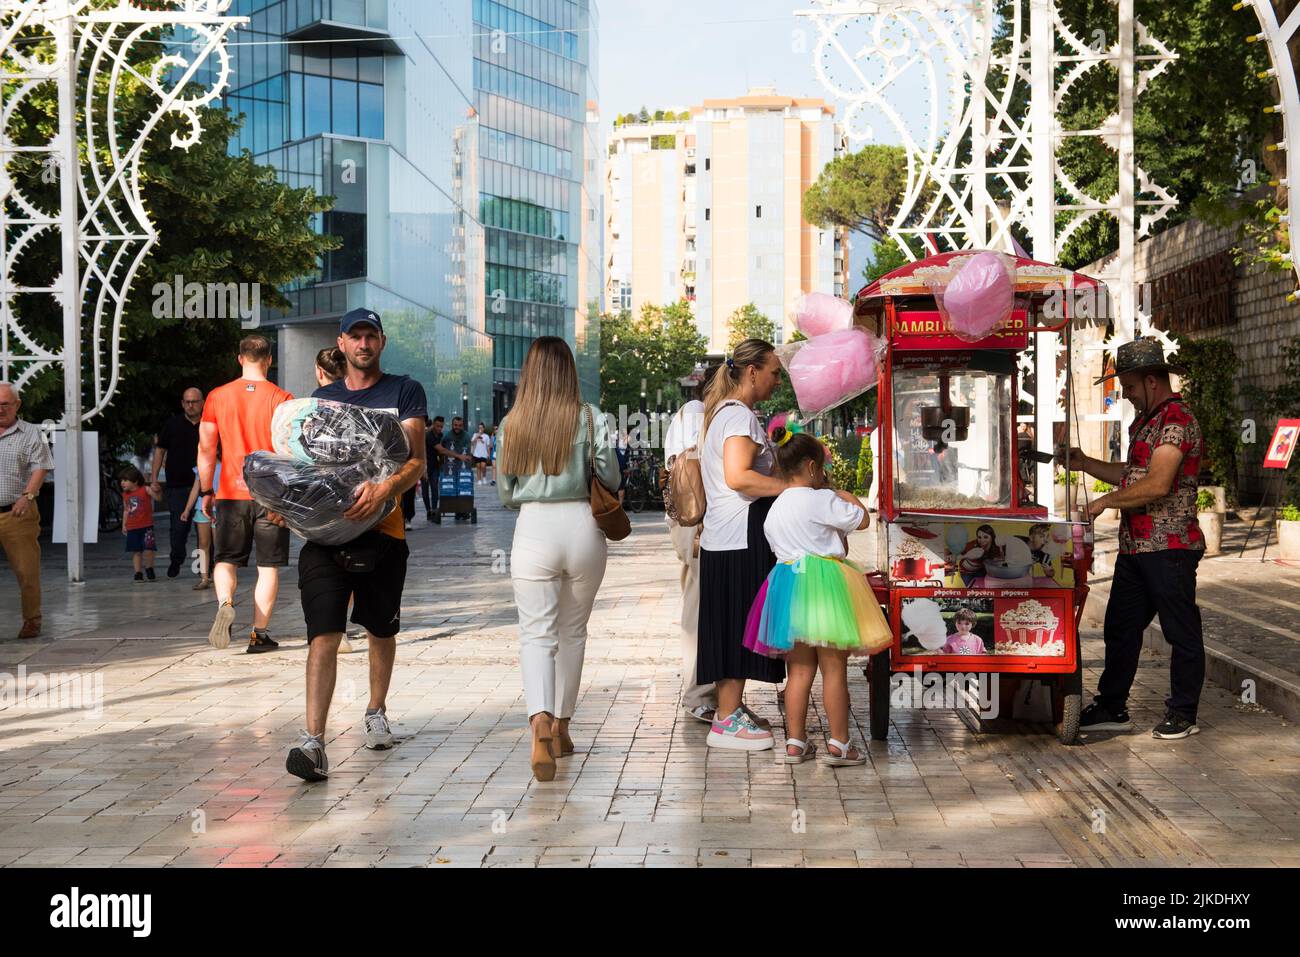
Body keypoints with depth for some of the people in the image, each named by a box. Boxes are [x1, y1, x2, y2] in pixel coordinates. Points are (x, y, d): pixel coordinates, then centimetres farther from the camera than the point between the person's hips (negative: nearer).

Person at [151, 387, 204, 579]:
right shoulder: (172, 424, 4)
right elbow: (160, 450, 8)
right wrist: (154, 479, 3)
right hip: (177, 484, -1)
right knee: (179, 525, -3)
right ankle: (176, 561, 17)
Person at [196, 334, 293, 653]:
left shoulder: (217, 397, 2)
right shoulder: (281, 399, -4)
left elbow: (206, 448, 4)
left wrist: (206, 491, 12)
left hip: (231, 494, 1)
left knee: (226, 560, 12)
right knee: (268, 566, 6)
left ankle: (225, 604, -16)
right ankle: (259, 634, 5)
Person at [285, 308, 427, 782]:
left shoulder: (404, 392, 4)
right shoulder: (322, 397, 14)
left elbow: (416, 462, -7)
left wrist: (383, 489, -27)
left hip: (382, 530, -1)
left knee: (381, 631, 15)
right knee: (324, 635, -12)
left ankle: (376, 713, 39)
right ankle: (313, 743, -18)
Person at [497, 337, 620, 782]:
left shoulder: (512, 423, 0)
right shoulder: (590, 418, -2)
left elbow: (504, 492, 6)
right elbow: (610, 479, 1)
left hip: (533, 528, -1)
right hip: (582, 526, 1)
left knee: (536, 634, -1)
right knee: (573, 632, 16)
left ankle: (540, 724, -25)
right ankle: (561, 728, 25)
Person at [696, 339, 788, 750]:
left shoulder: (720, 412, 19)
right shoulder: (740, 415, -14)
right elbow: (738, 477, -26)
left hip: (722, 538, 10)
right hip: (741, 537, -10)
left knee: (732, 628, 15)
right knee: (740, 627, -5)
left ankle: (731, 707, 22)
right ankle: (727, 721, -1)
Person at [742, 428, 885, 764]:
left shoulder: (774, 509, 13)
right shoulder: (821, 499, -10)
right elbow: (862, 519, -6)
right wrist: (845, 495, 11)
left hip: (786, 582, 7)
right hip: (824, 585, -7)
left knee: (799, 670, 11)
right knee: (834, 668, 0)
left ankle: (795, 742, 12)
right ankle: (839, 744, 3)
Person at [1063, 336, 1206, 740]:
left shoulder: (1177, 420, -15)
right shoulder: (1143, 421, 18)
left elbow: (1157, 485, -23)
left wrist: (1105, 501, -15)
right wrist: (1085, 463, 14)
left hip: (1170, 547, -10)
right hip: (1134, 547, 10)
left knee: (1181, 631, 2)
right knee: (1120, 628, 12)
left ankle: (1183, 713, 12)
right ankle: (1111, 708, 20)